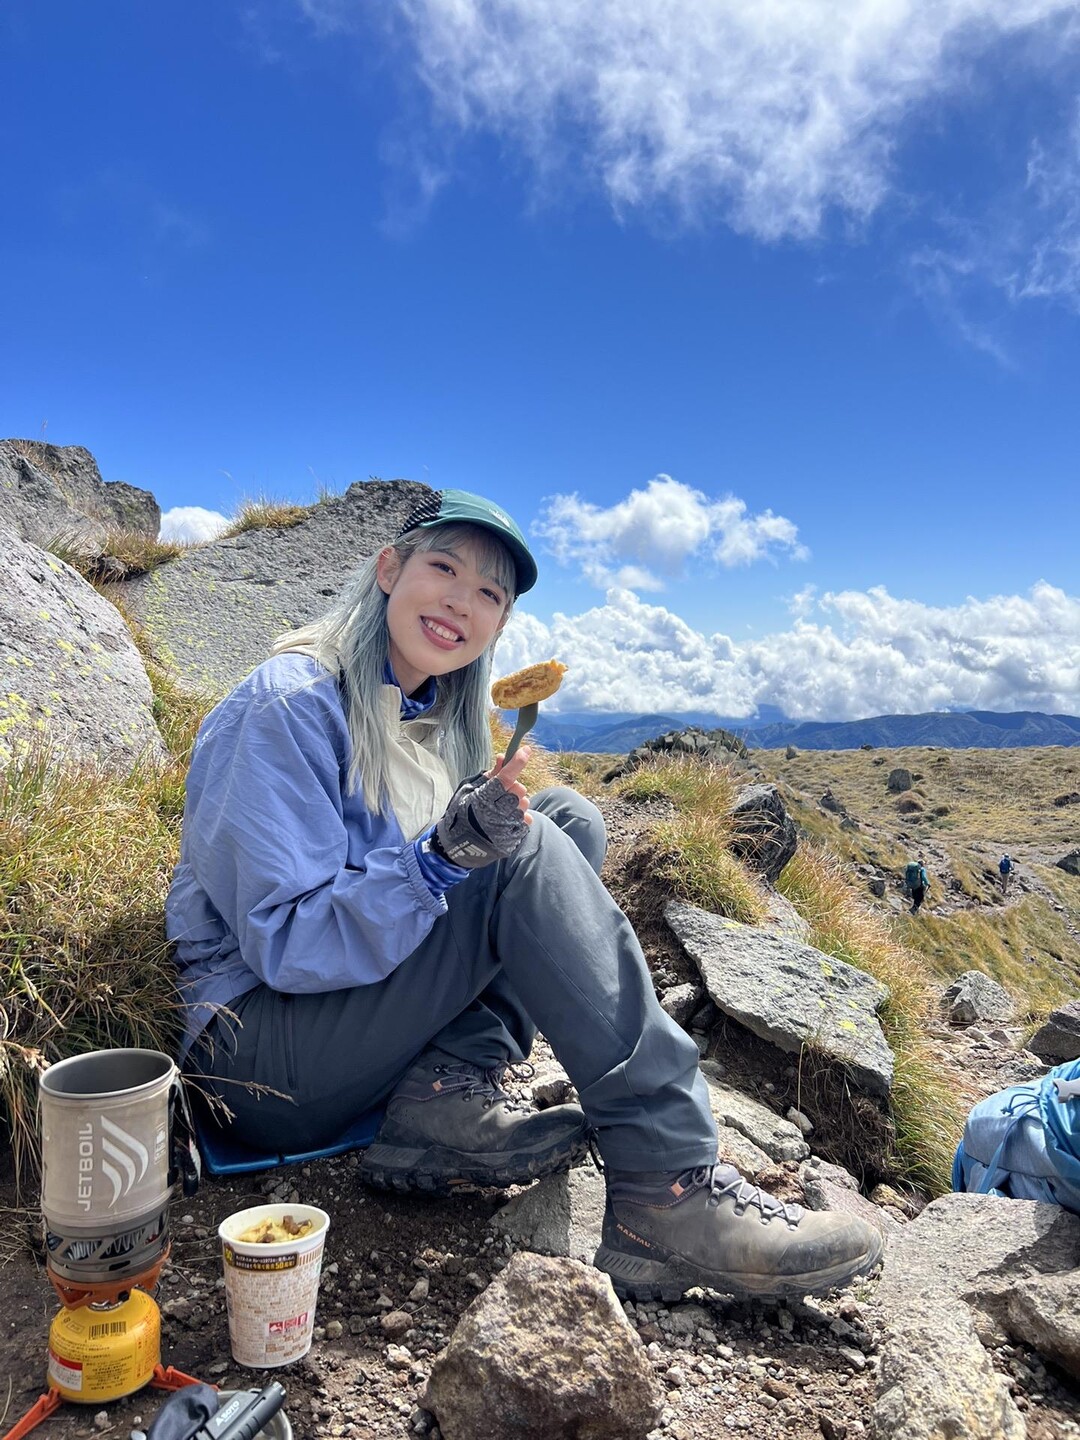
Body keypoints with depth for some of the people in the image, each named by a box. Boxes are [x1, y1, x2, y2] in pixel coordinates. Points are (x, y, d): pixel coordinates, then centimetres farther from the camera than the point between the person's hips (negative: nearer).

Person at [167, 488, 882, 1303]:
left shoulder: (438, 718, 9)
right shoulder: (292, 704, -15)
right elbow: (284, 943, -20)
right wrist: (443, 856, -32)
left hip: (369, 1015, 8)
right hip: (262, 1045, -7)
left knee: (571, 818, -3)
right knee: (528, 853, -25)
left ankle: (451, 1094, -15)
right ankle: (670, 1192, -26)